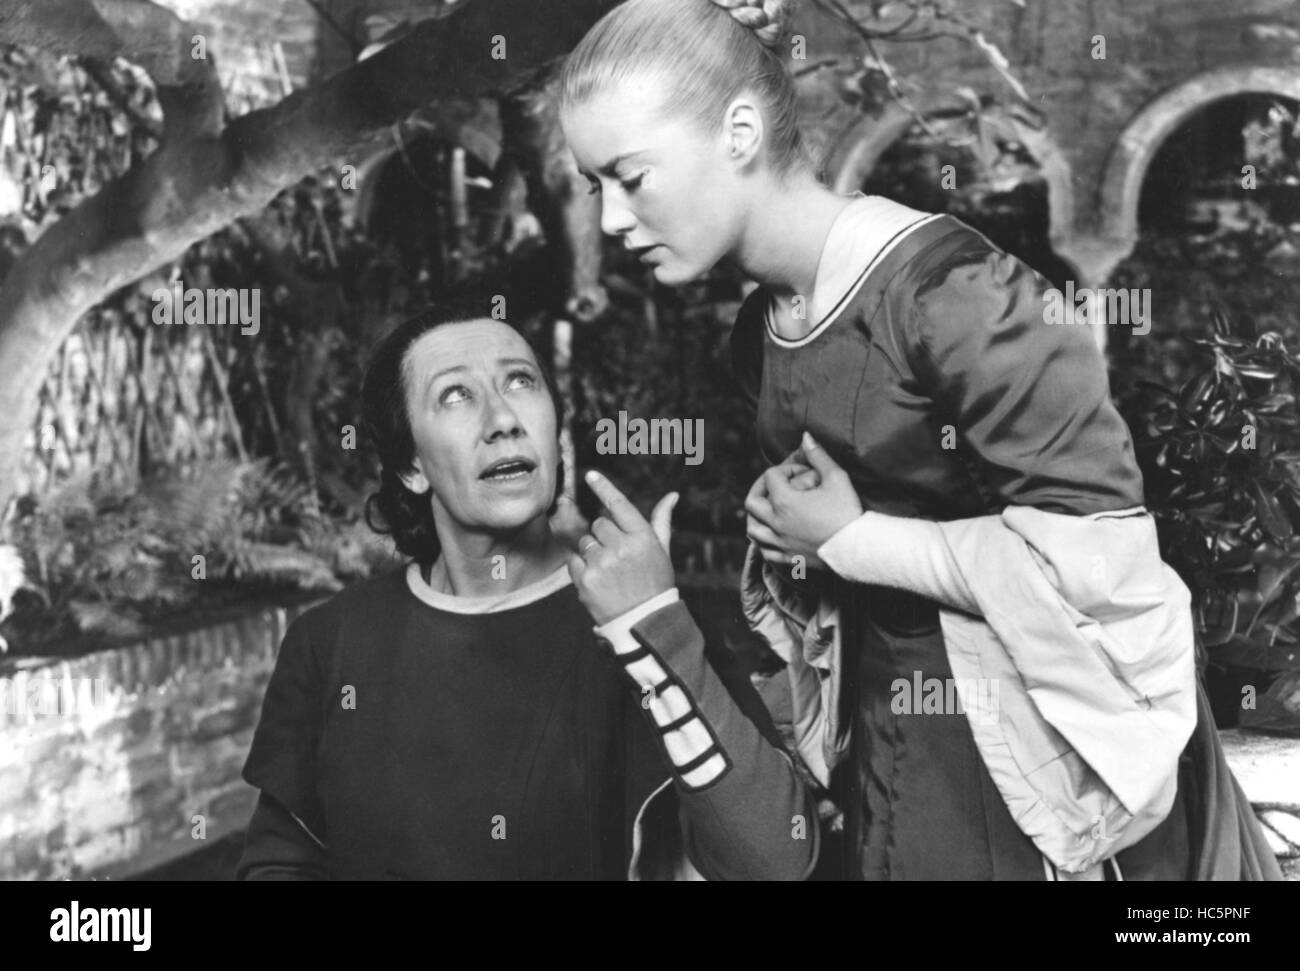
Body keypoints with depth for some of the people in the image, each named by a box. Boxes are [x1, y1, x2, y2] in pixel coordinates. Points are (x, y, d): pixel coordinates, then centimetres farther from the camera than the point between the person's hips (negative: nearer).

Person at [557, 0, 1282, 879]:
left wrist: (849, 541, -19)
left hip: (1033, 741, -7)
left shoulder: (943, 288, -22)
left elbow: (1098, 549, -26)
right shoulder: (760, 335, 3)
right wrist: (784, 527, -3)